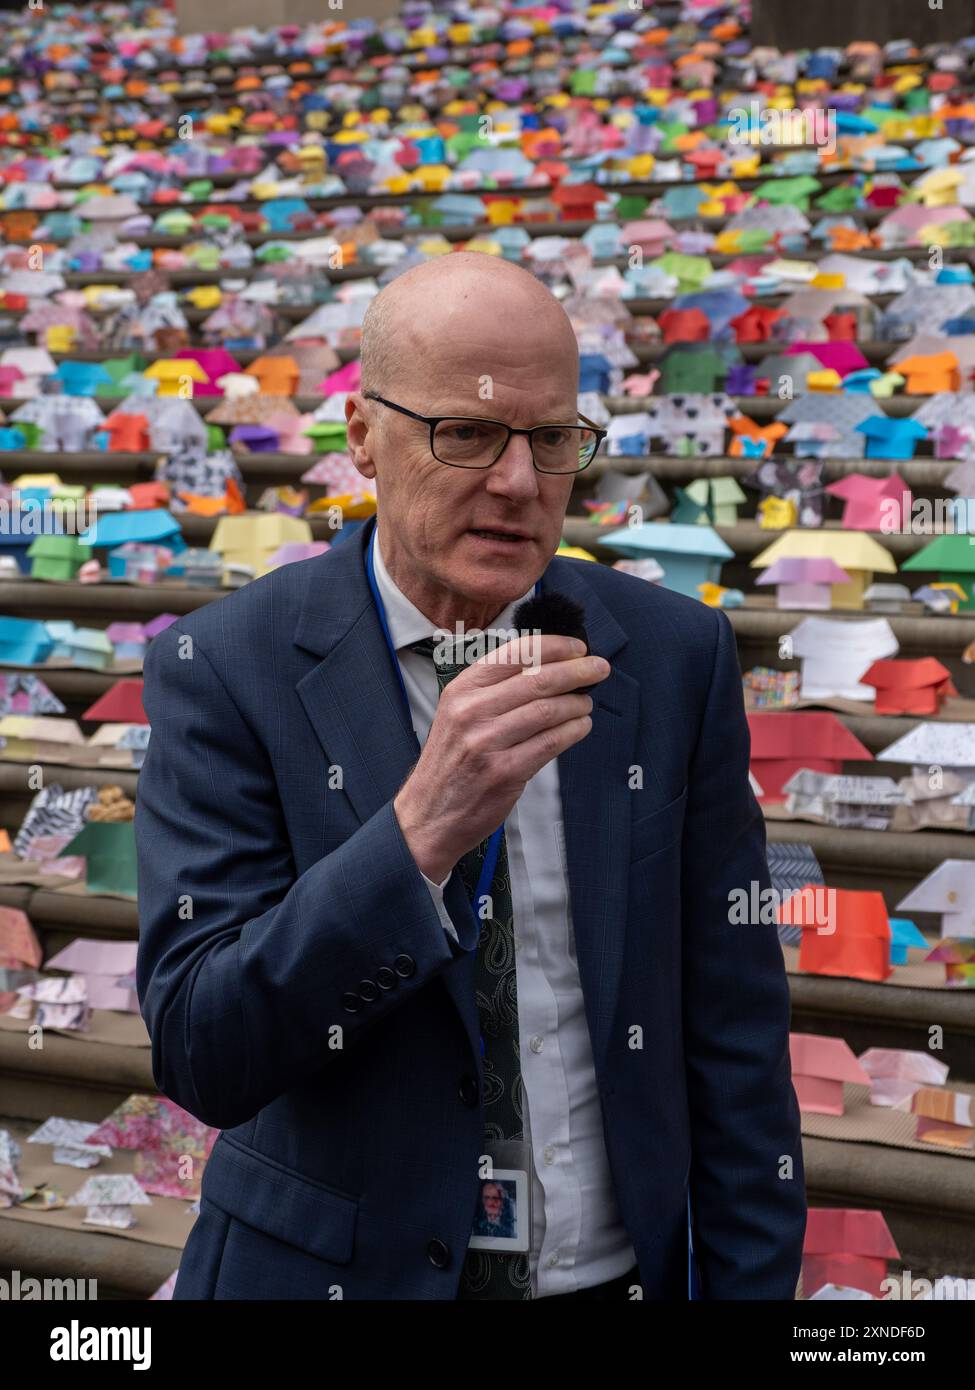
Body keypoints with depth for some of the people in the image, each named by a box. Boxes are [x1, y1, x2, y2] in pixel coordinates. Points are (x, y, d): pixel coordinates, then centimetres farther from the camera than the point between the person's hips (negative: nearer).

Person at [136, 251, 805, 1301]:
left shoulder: (675, 654, -8)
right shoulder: (223, 668, -15)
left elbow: (732, 1031, -4)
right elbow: (199, 1056, -21)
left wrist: (753, 1283, -5)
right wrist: (421, 831, -33)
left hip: (623, 1266, 2)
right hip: (335, 1265, -1)